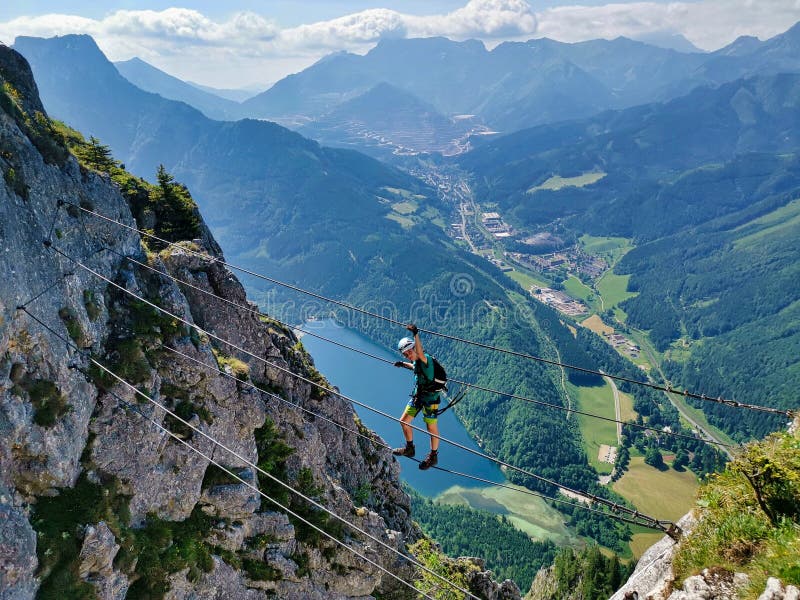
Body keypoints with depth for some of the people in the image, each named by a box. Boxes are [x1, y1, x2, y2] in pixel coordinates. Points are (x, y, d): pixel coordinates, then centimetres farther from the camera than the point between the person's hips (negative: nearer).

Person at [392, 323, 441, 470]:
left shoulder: (426, 359, -24)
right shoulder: (416, 361, 2)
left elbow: (420, 355, -49)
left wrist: (416, 334, -59)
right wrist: (404, 364, 27)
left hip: (430, 398, -9)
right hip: (417, 396, 9)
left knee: (432, 429, 5)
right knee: (404, 421, 12)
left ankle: (433, 456, 25)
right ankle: (409, 449, 33)